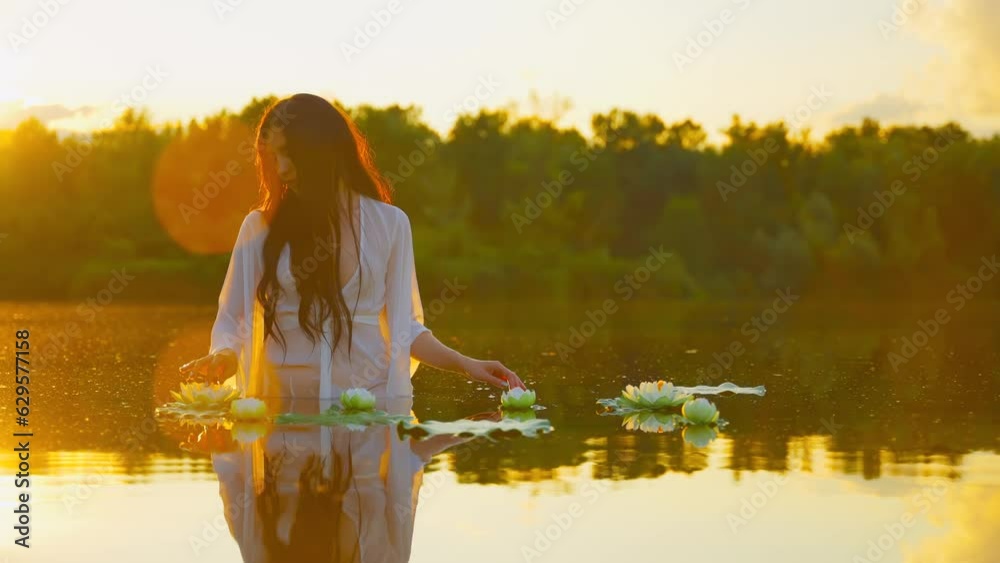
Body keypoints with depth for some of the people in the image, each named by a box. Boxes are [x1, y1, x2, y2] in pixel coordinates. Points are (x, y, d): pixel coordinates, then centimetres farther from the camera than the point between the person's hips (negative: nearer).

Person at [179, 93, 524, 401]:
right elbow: (233, 323, 8)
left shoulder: (388, 223, 8)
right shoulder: (260, 227, 7)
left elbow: (402, 324, 14)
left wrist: (463, 364, 2)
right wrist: (222, 359, -14)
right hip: (284, 404, 0)